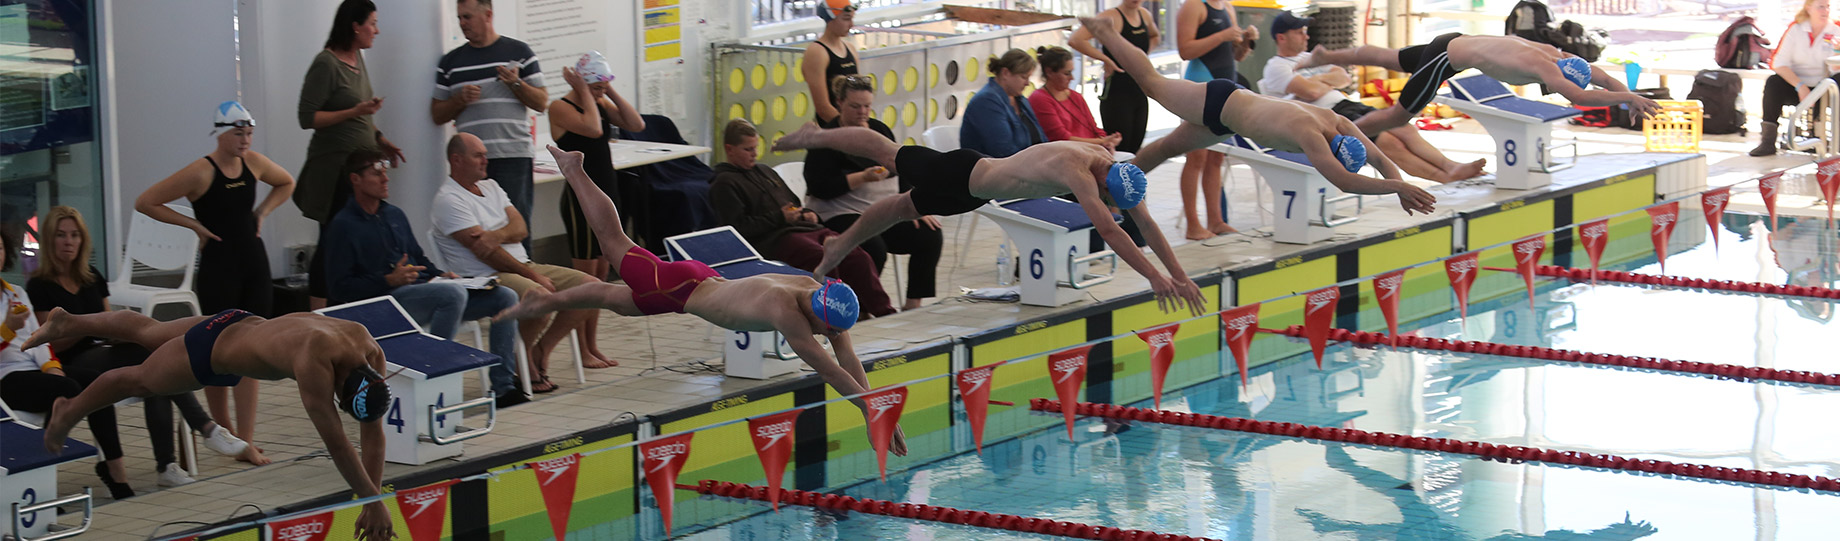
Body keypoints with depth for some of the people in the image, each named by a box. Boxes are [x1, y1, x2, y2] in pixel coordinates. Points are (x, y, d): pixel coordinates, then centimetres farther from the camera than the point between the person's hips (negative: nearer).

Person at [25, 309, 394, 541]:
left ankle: (66, 323, 54)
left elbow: (373, 431, -16)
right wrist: (374, 503, -43)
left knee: (148, 332, 30)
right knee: (138, 379, 21)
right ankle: (68, 412, 49)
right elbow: (336, 443, -46)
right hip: (210, 351, -7)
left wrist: (374, 493, -20)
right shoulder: (315, 362, -47)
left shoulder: (372, 353, -24)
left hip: (244, 326, 7)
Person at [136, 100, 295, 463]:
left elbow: (286, 184, 25)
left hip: (254, 263, 5)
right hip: (218, 266, -5)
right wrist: (194, 225, -10)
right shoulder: (201, 172, -14)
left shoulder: (253, 163, 3)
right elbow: (145, 203, -12)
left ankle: (245, 441, 1)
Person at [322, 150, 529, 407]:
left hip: (422, 288, 8)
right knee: (454, 293, -36)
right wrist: (389, 280, -17)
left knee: (505, 297, -5)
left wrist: (439, 275, 7)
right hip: (387, 299, -8)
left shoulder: (395, 215, 23)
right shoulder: (344, 225, -1)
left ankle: (503, 387, -8)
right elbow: (340, 287, -8)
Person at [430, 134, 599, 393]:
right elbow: (484, 252, -15)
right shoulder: (448, 199, -8)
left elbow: (521, 228, 7)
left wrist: (497, 235, -18)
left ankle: (540, 352, 2)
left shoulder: (491, 186, 19)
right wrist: (533, 276, -16)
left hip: (523, 266, 9)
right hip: (486, 277, -9)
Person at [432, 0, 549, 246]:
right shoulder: (450, 62, 14)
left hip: (513, 158, -2)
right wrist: (460, 100, -3)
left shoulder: (518, 52, 8)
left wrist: (516, 83, -9)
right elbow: (438, 114, 15)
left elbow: (542, 103, 7)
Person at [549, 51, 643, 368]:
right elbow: (593, 129, -27)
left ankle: (592, 346, 17)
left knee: (601, 276, 10)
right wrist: (585, 92, -16)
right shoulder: (560, 108, -10)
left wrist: (611, 93, -2)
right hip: (580, 197, -8)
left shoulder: (601, 104, 11)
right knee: (584, 276, -5)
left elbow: (636, 125, 1)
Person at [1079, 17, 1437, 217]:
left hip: (1236, 104, 7)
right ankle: (1104, 32, 36)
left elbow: (1379, 158, -8)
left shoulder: (1340, 125, -20)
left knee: (1166, 148, 23)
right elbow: (1343, 182, -53)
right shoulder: (1310, 134, -42)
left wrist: (1400, 189, -23)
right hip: (1219, 102, -7)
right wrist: (1398, 186, -52)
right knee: (1151, 82, 17)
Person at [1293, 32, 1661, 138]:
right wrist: (1622, 96, -37)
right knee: (1400, 115, 1)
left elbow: (1599, 76, 6)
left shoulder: (1557, 56, -6)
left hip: (1456, 44, 9)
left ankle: (1326, 56, 37)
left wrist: (1628, 94, -4)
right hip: (1447, 56, -9)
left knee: (1390, 60, 24)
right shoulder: (1542, 67, -32)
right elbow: (1579, 97, -45)